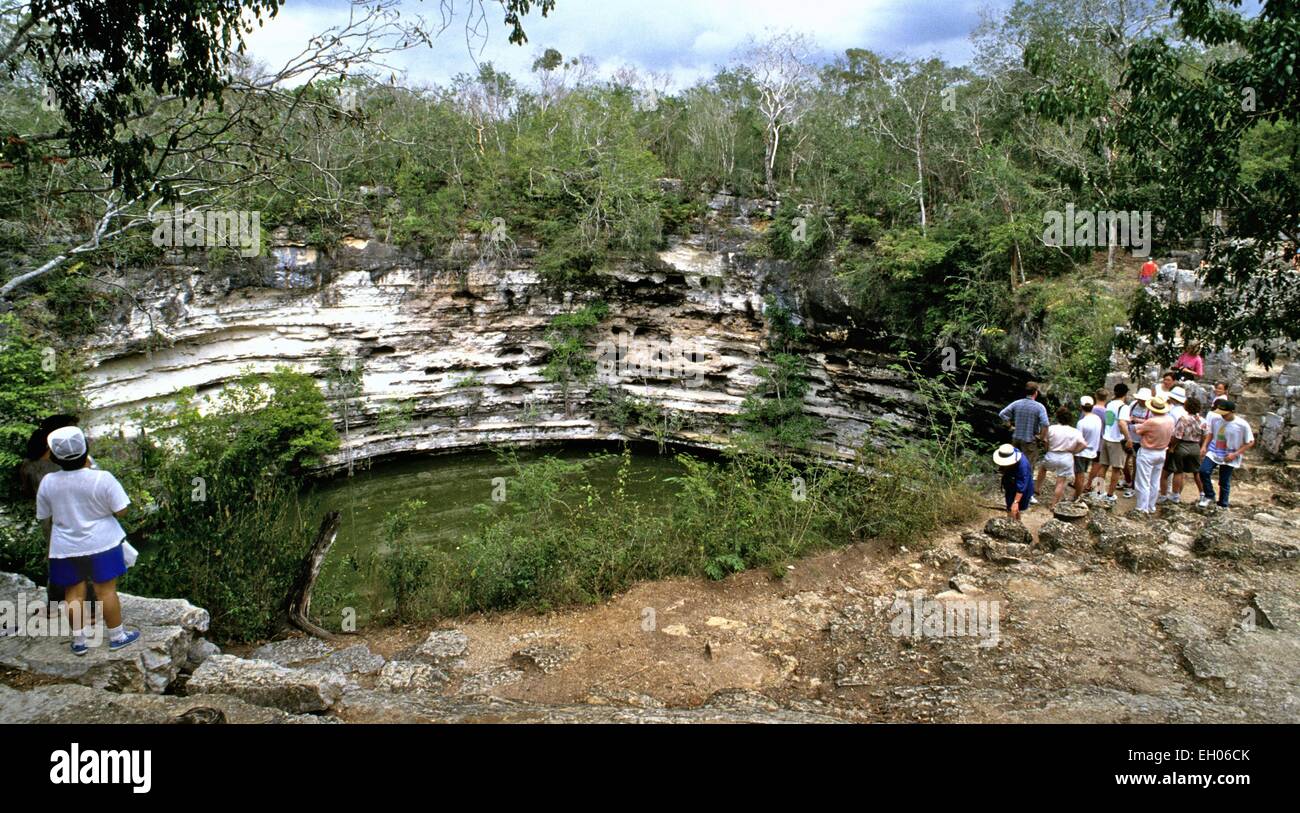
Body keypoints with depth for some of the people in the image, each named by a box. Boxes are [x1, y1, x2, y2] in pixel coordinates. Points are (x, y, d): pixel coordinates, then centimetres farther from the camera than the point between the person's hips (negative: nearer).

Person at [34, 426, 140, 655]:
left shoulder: (47, 483, -6)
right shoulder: (102, 479, -17)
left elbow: (45, 519, 4)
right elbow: (121, 511, -13)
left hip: (65, 548, 3)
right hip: (101, 544, -3)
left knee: (74, 593, 12)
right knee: (106, 590, 5)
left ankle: (78, 641, 19)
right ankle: (117, 636, 15)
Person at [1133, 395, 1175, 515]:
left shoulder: (1151, 422, -27)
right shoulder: (1170, 420, -5)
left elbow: (1137, 430, -13)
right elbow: (1172, 436, 9)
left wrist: (1139, 424, 7)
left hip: (1147, 453, -7)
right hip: (1162, 453, 7)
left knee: (1144, 483, 2)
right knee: (1155, 482, 17)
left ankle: (1142, 509, 5)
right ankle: (1151, 507, 26)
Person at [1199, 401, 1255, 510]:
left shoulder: (1242, 425, -16)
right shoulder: (1215, 418, -7)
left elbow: (1250, 442, -7)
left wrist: (1235, 454, -16)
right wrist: (1204, 446, -3)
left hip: (1228, 457, -3)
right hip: (1213, 452, 3)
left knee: (1224, 482, 7)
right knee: (1204, 471, -17)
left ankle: (1222, 506, 24)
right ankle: (1209, 496, 4)